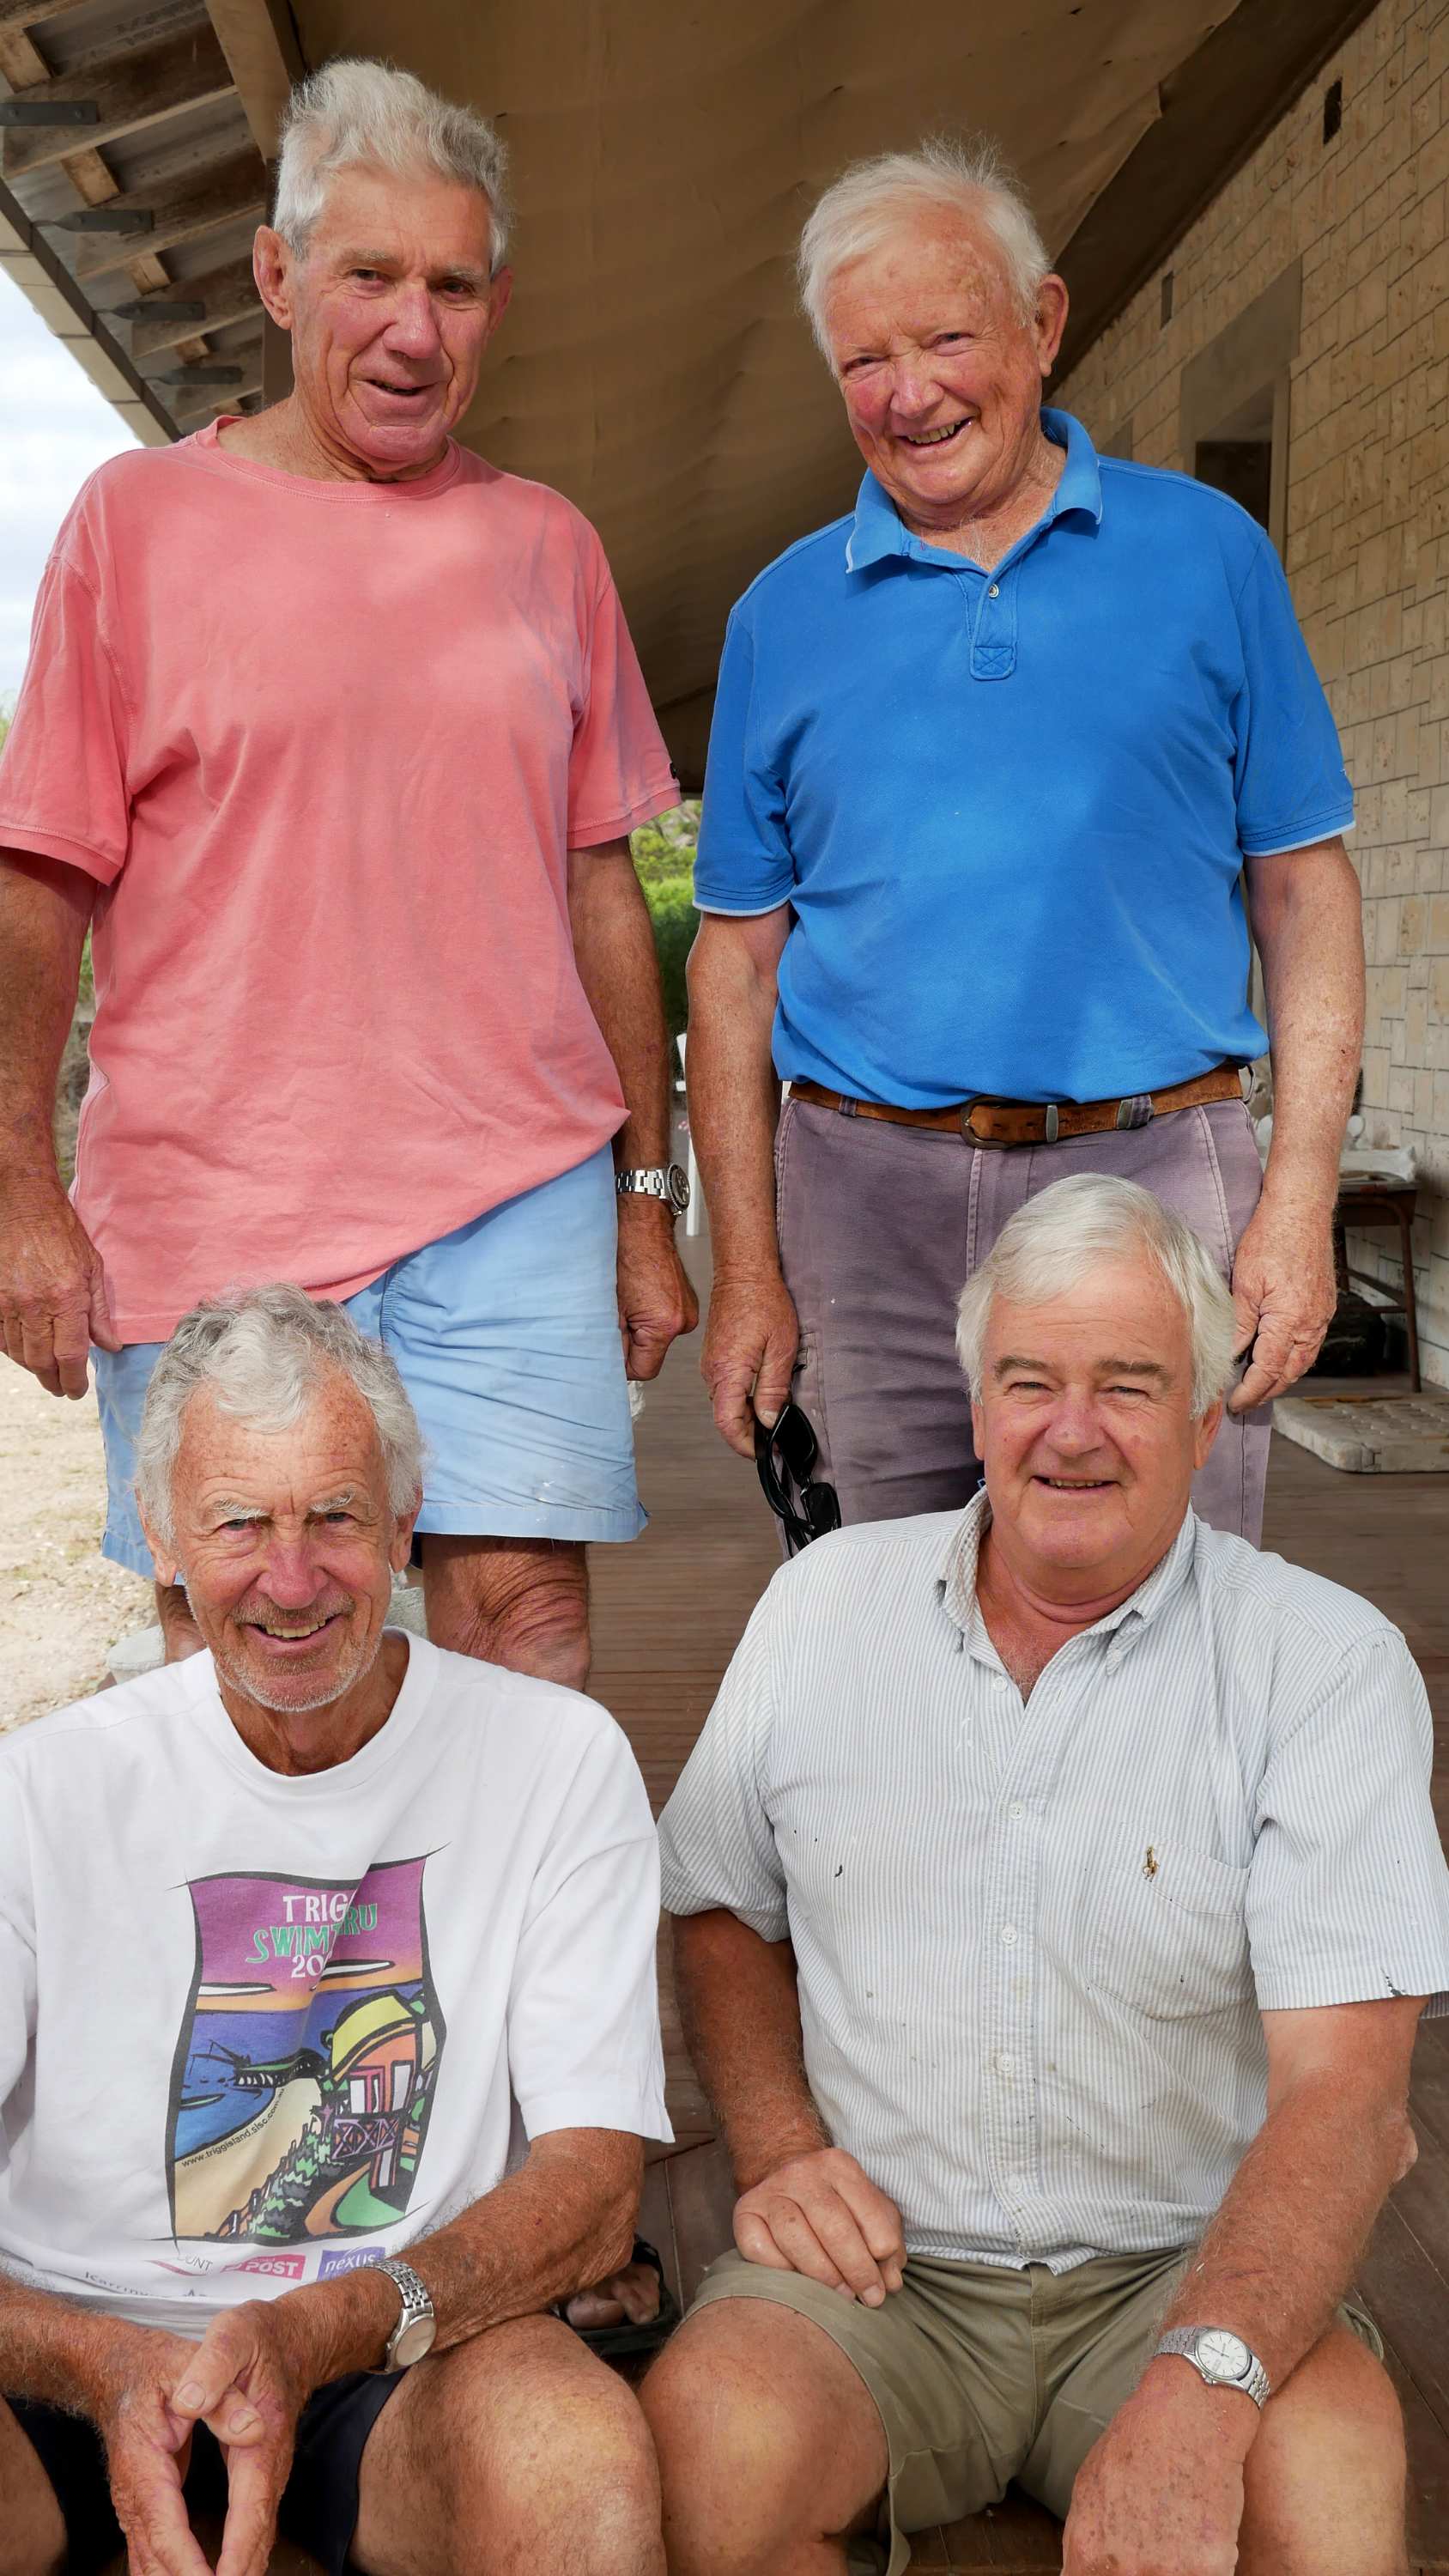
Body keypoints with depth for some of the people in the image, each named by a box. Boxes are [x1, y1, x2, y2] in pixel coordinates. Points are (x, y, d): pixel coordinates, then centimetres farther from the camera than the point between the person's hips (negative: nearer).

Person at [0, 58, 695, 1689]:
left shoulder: (545, 544, 12)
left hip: (516, 1194, 2)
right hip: (205, 1212, -1)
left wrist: (648, 1193, 12)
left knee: (523, 1610, -1)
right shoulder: (142, 516, 5)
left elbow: (600, 889, 14)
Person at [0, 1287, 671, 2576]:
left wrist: (312, 2334, -24)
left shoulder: (557, 1759, -4)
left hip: (408, 2366, 0)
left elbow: (594, 2190, -7)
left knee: (583, 2451, -32)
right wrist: (108, 2369, -26)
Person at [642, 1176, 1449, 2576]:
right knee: (709, 2438, -28)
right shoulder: (825, 1600, 4)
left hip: (1187, 2272, -1)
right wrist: (777, 2145, -2)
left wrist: (1196, 2390, -30)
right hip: (880, 2264, 2)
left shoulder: (1327, 1662, -7)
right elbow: (722, 1909, 16)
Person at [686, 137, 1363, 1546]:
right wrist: (745, 1266, 4)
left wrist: (1299, 1200, -5)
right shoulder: (784, 614, 10)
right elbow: (739, 953, 10)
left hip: (1157, 1177, -1)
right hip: (872, 1196, 2)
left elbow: (1303, 890, 5)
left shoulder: (1205, 551, 6)